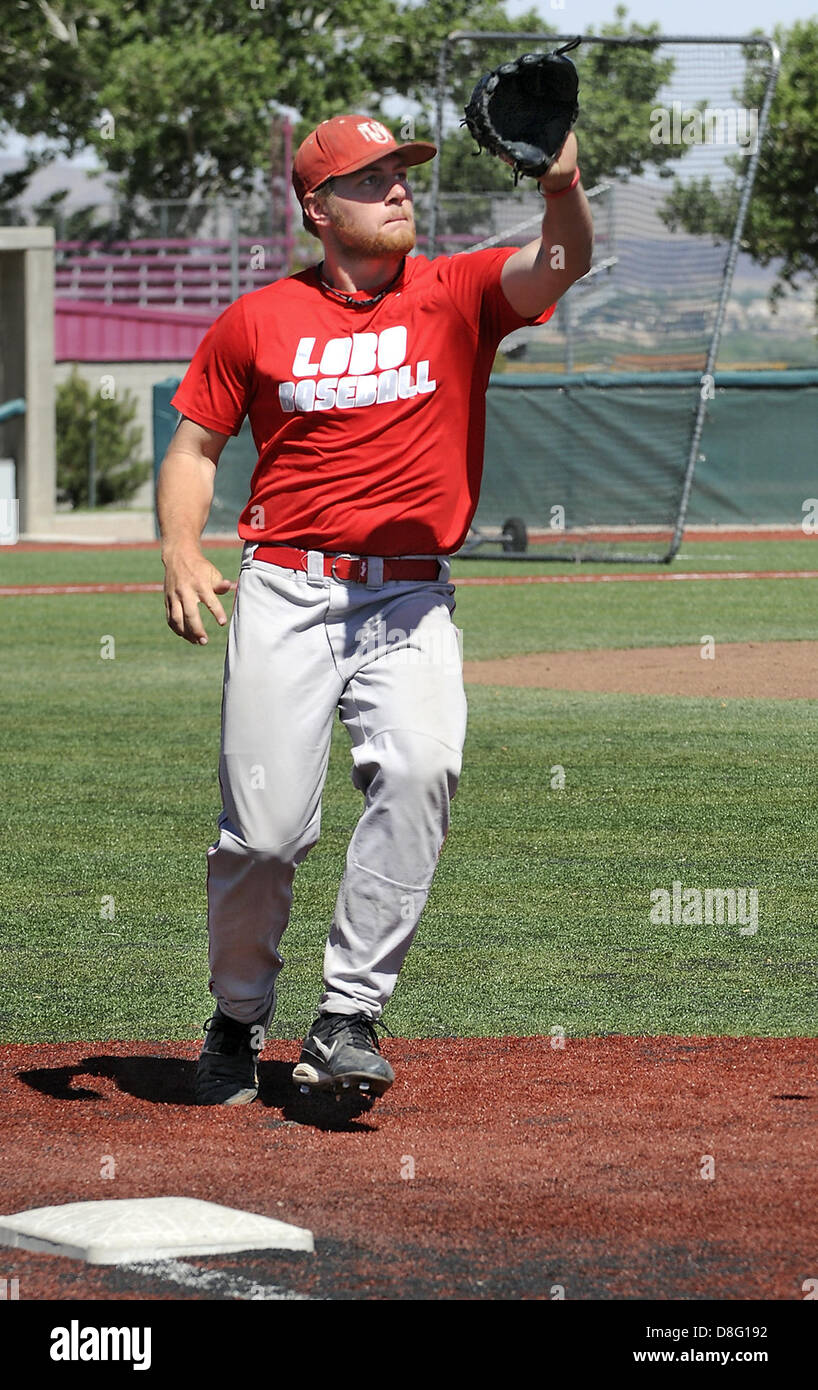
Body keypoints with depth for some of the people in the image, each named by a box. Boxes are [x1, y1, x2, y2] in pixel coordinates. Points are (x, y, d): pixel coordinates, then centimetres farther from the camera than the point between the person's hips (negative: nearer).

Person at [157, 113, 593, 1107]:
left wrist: (563, 186, -37)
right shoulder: (257, 322, 5)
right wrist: (180, 550, -6)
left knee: (420, 768, -27)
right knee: (266, 827, -6)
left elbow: (560, 266, -16)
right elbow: (195, 444, 12)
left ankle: (348, 1018, -19)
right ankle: (238, 1020, 22)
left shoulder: (456, 295, 3)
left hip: (411, 602, 0)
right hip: (286, 592, 0)